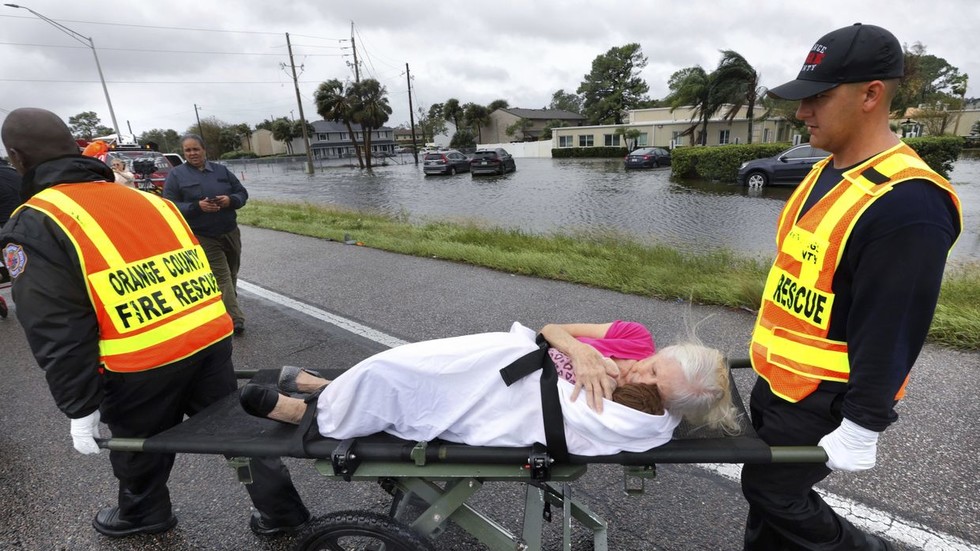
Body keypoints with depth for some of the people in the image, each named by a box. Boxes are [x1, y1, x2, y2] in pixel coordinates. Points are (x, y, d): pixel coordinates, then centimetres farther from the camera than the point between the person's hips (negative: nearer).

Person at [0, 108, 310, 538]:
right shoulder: (147, 199, 13)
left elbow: (57, 335, -10)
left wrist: (80, 408, -3)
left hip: (143, 363, -5)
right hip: (211, 339, 5)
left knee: (141, 450, 23)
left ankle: (143, 513, 49)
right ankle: (280, 508, 27)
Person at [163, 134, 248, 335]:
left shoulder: (221, 170, 9)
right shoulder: (175, 175, 0)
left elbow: (242, 193, 10)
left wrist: (230, 200, -13)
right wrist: (197, 206, -22)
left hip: (230, 233, 4)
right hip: (203, 237, -4)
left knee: (231, 275, 13)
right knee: (222, 277, -9)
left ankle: (226, 311, 32)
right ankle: (235, 319, -9)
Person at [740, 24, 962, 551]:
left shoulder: (908, 204, -24)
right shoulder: (824, 172, 5)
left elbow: (892, 329, -23)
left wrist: (861, 428, -17)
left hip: (824, 398, -8)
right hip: (776, 380, 8)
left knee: (773, 492, 10)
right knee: (768, 486, 21)